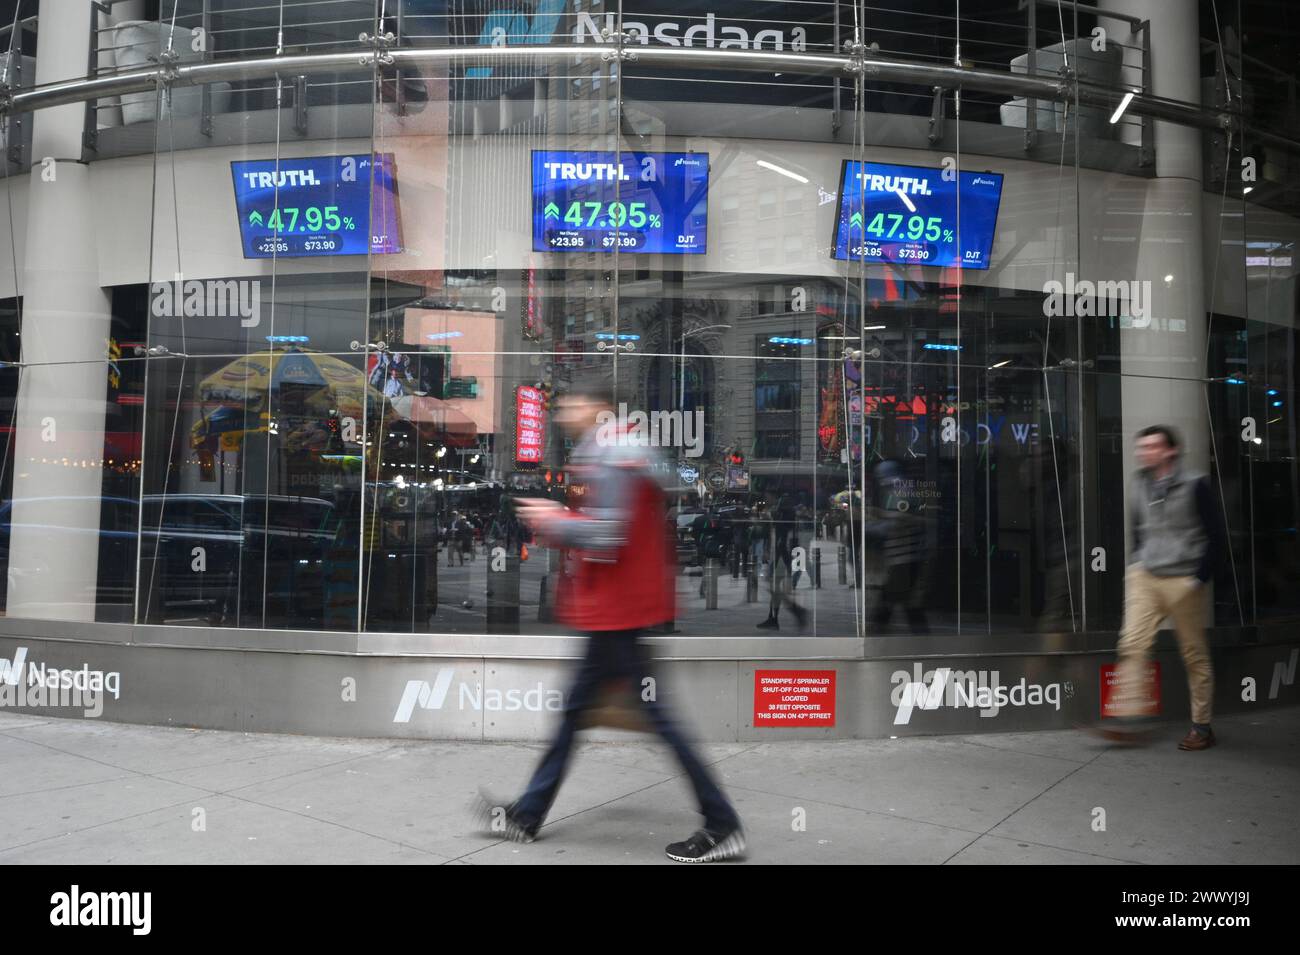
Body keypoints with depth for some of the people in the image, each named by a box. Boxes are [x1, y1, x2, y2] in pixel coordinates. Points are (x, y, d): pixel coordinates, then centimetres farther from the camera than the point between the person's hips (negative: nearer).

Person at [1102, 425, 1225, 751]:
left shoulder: (1194, 485, -6)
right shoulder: (1140, 485, 10)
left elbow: (1214, 535, -6)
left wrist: (1200, 577, -10)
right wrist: (1136, 564, 12)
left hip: (1182, 580, -4)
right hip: (1143, 577, 5)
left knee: (1195, 654, 4)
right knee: (1132, 644, -8)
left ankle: (1202, 727, 14)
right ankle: (1129, 718, -8)